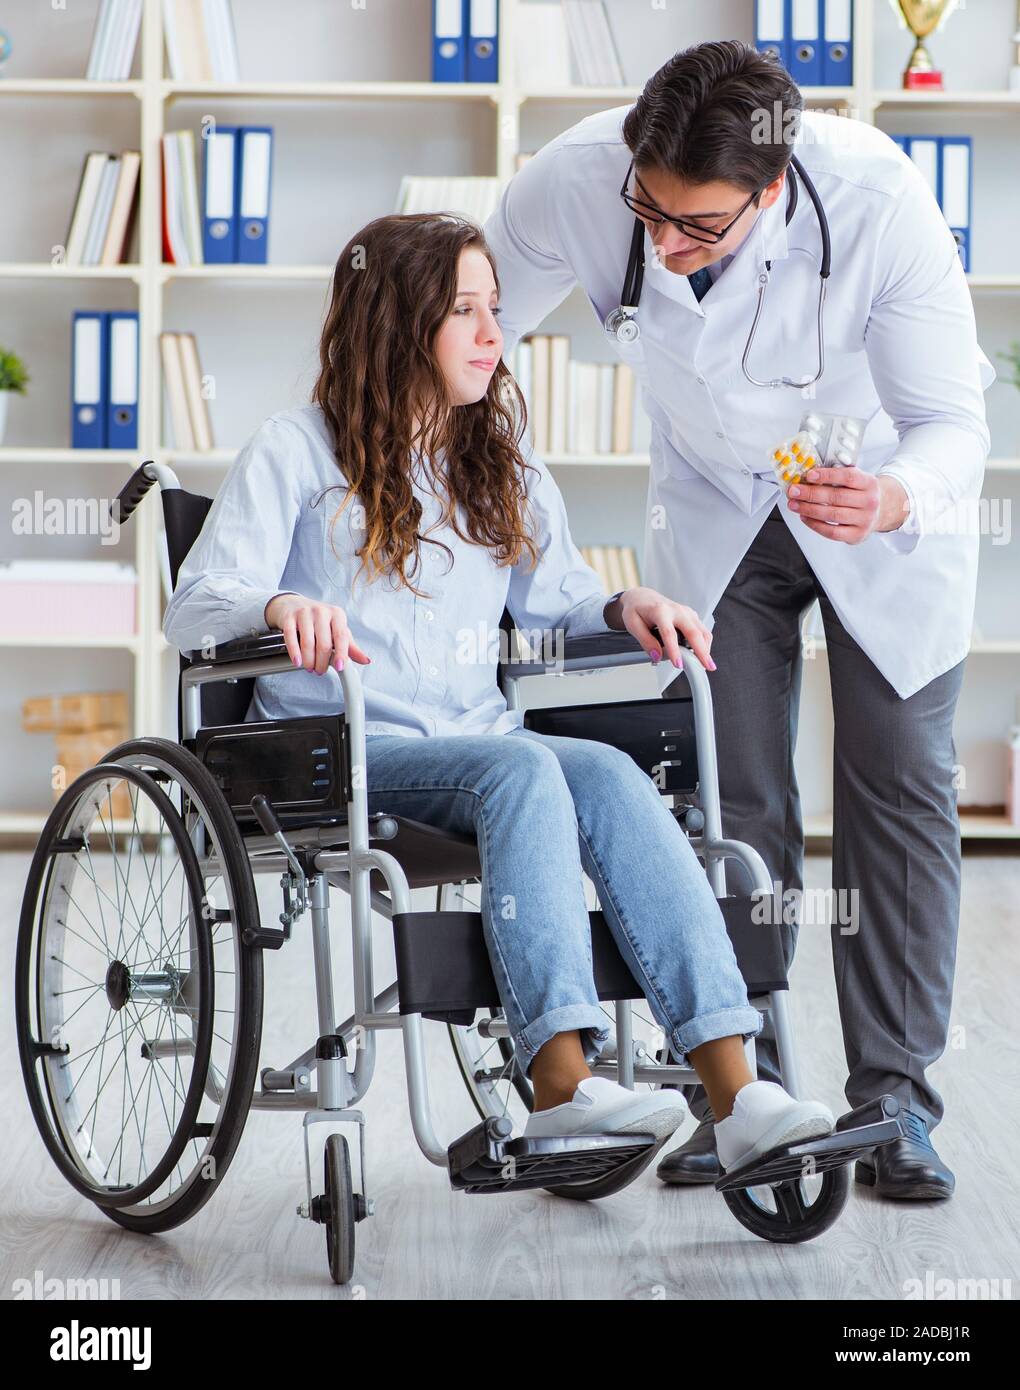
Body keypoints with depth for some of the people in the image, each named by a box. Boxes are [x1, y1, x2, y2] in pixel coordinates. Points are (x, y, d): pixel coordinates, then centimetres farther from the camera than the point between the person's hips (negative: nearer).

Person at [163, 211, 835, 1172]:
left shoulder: (504, 470, 24)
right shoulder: (297, 451, 5)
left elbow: (553, 595, 26)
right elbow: (193, 606, -3)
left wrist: (624, 607, 3)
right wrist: (278, 606, -25)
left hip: (479, 740, 5)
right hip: (341, 758, -4)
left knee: (609, 774, -29)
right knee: (521, 766, -35)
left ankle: (735, 1090, -40)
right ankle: (561, 1082, -44)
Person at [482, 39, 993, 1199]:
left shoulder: (879, 201, -36)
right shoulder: (571, 183, -29)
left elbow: (951, 420, -29)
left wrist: (895, 501, -50)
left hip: (886, 491, -2)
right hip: (715, 505, 2)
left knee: (899, 787, -4)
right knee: (735, 799, -3)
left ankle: (895, 1105, 3)